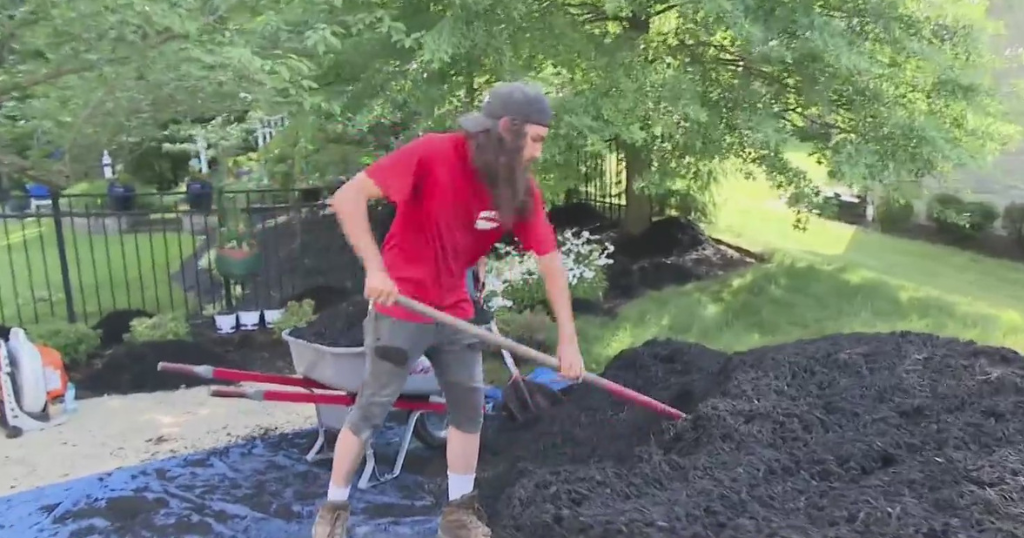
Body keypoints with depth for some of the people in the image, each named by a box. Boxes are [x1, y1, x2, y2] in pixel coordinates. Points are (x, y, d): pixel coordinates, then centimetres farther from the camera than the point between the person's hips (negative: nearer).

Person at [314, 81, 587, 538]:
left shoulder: (521, 190, -6)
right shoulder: (433, 154, -23)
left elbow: (550, 262, -2)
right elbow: (347, 198, -23)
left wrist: (567, 339, -5)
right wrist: (374, 268, -31)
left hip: (455, 312, 6)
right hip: (400, 309, -5)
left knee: (470, 407, 7)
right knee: (371, 410, 2)